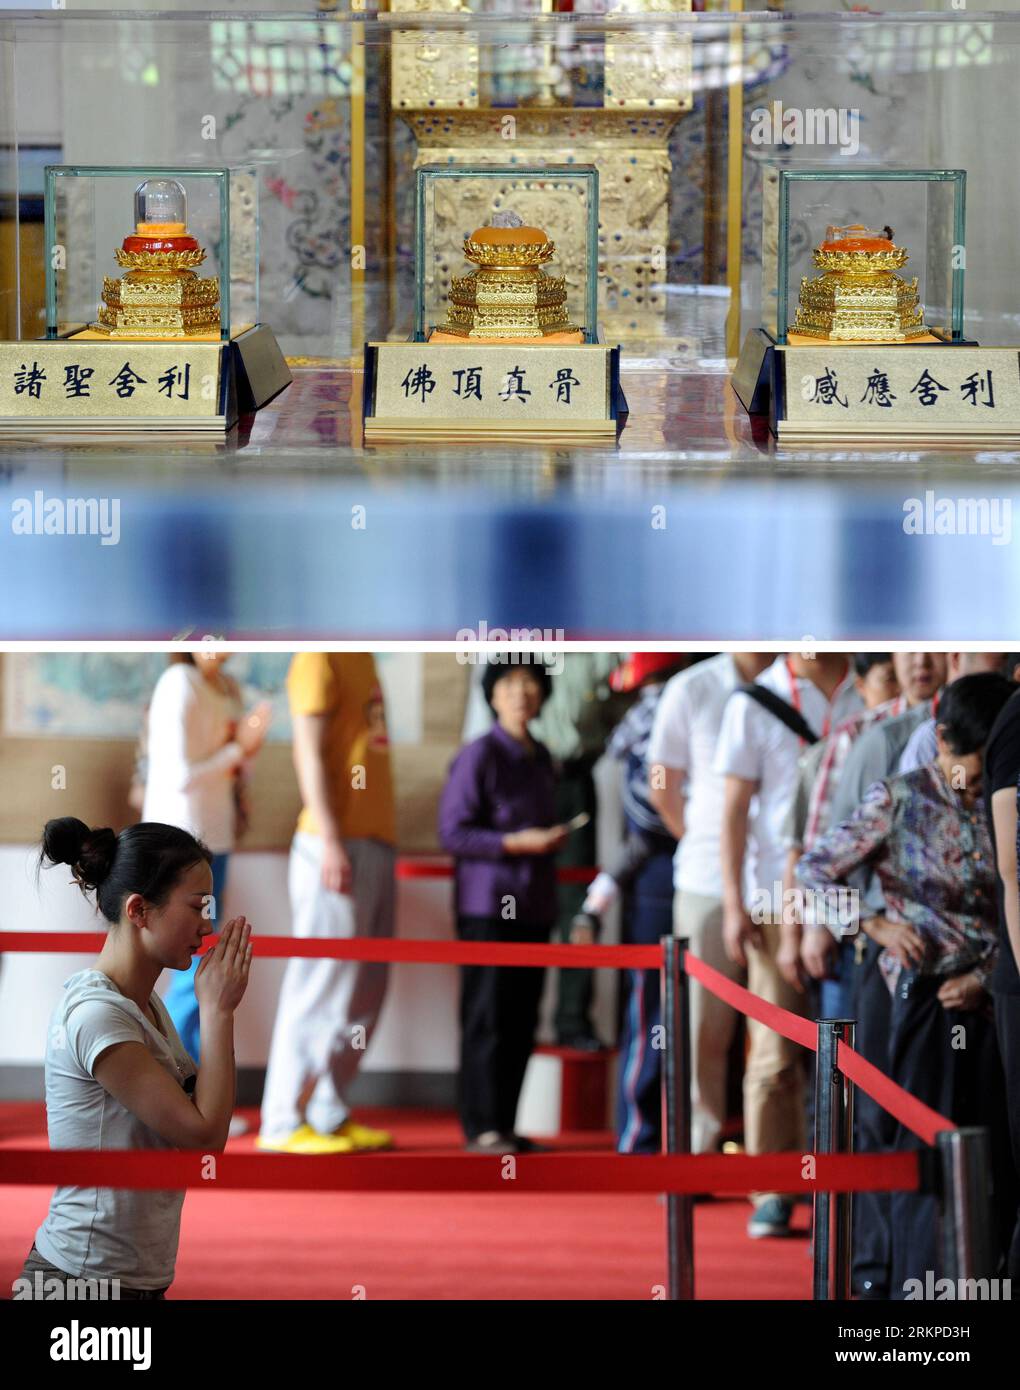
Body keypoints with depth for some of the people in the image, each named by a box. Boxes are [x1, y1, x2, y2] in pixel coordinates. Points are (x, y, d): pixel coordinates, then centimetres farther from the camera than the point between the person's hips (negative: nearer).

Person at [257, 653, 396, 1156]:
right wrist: (330, 841, -20)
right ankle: (283, 1122, 1)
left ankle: (329, 1114, 17)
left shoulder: (362, 658, 17)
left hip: (375, 843, 9)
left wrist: (382, 838, 14)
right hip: (337, 846, -9)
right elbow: (311, 755, -14)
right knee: (322, 984, -5)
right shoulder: (317, 660, -8)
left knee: (366, 990, 10)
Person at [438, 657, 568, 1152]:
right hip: (487, 907, -7)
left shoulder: (541, 758, 14)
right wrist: (516, 843, -16)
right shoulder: (478, 756, -8)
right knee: (487, 1018, -5)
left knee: (522, 1021, 6)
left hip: (533, 907, 7)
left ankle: (505, 1125, 12)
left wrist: (551, 842, 9)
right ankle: (482, 1126, -1)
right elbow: (452, 833, -10)